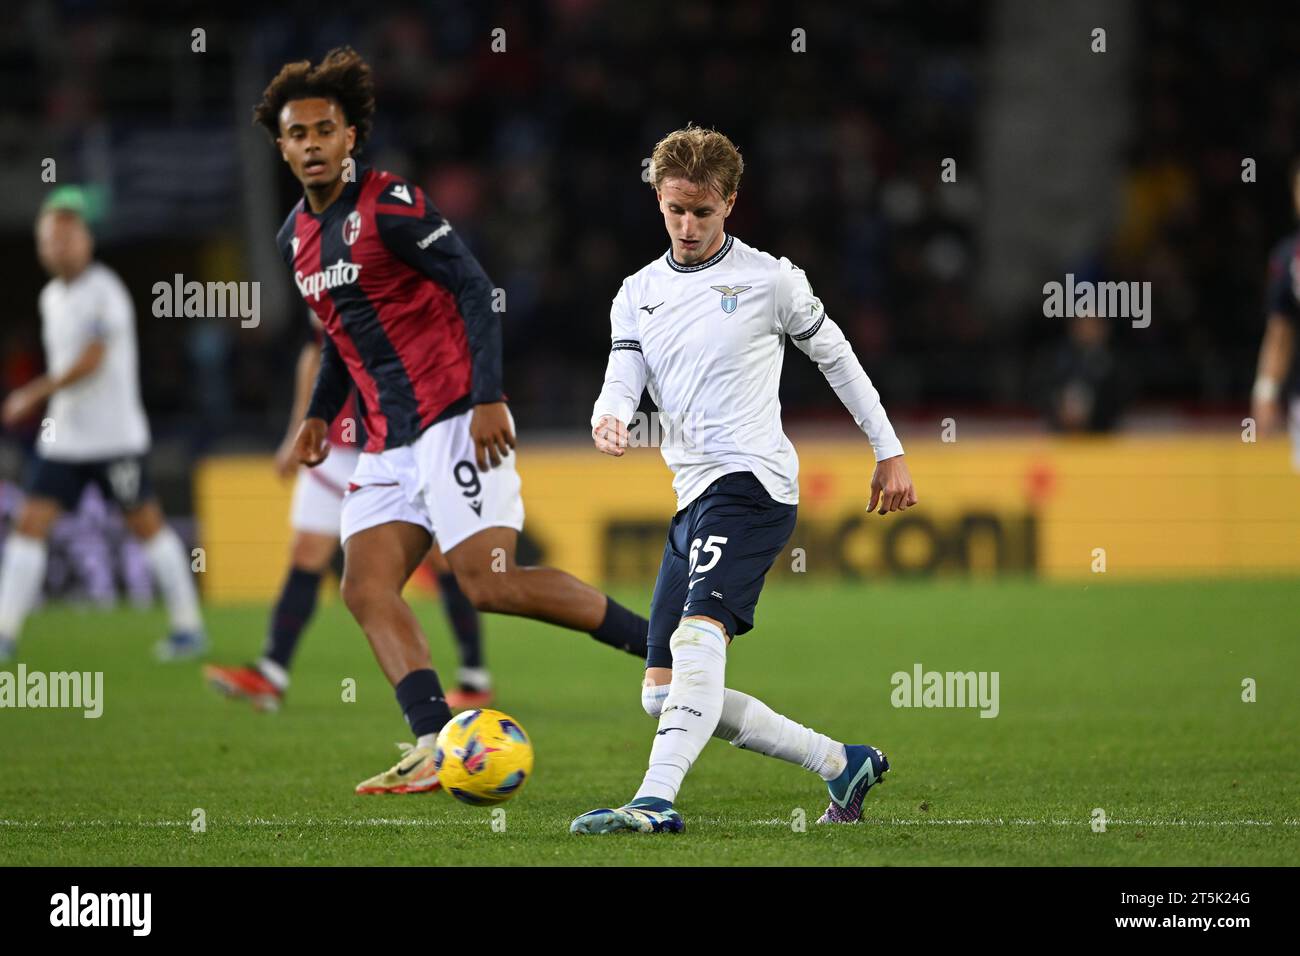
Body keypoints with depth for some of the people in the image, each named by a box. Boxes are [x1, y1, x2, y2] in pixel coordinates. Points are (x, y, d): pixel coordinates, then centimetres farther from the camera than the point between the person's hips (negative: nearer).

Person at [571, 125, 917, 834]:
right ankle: (843, 765, 13)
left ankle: (656, 801, -43)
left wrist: (889, 453, 13)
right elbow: (621, 384, 6)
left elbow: (836, 357, 12)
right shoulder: (637, 294, 15)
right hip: (693, 498, 7)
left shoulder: (768, 279, 2)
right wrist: (608, 421, -19)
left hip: (751, 480, -7)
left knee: (698, 637, -30)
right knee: (663, 691, 4)